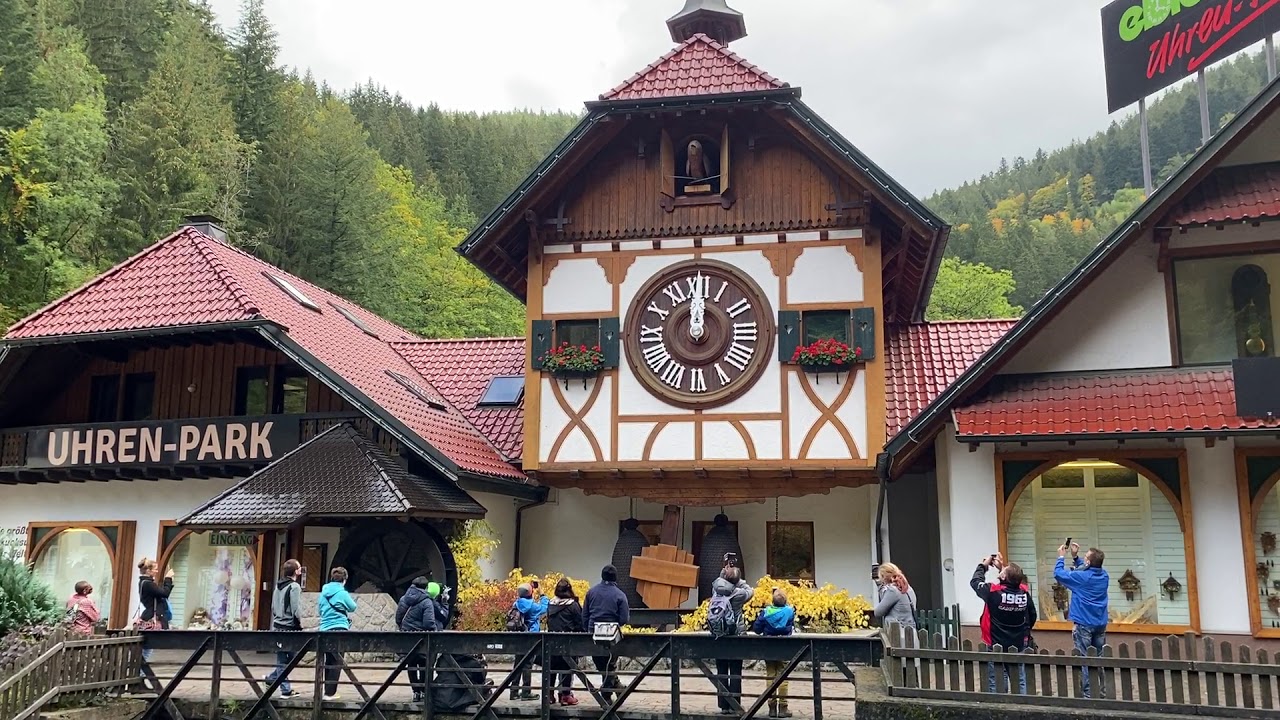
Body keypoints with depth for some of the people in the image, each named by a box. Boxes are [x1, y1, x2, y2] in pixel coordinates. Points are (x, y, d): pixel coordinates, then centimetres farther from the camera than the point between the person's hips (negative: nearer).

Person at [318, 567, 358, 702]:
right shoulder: (342, 593, -9)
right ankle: (329, 693, -5)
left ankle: (328, 691, 19)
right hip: (339, 629, -6)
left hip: (325, 630, 6)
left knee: (329, 661, 14)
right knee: (337, 662, -2)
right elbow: (352, 607, 4)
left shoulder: (324, 592, 8)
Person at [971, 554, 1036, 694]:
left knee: (996, 685, 3)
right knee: (1020, 682, 12)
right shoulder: (1024, 592, -8)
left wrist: (983, 565, 14)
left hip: (996, 646, -4)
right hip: (1019, 646, 4)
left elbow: (975, 582, 1)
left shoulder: (993, 591, -19)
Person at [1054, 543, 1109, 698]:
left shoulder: (1081, 577, -17)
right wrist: (1075, 557, 14)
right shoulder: (1104, 575, 1)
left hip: (1084, 623, -6)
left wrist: (1061, 557, 8)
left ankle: (1086, 694, 0)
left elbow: (1058, 573, -5)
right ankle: (1103, 692, 16)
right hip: (1100, 623, 6)